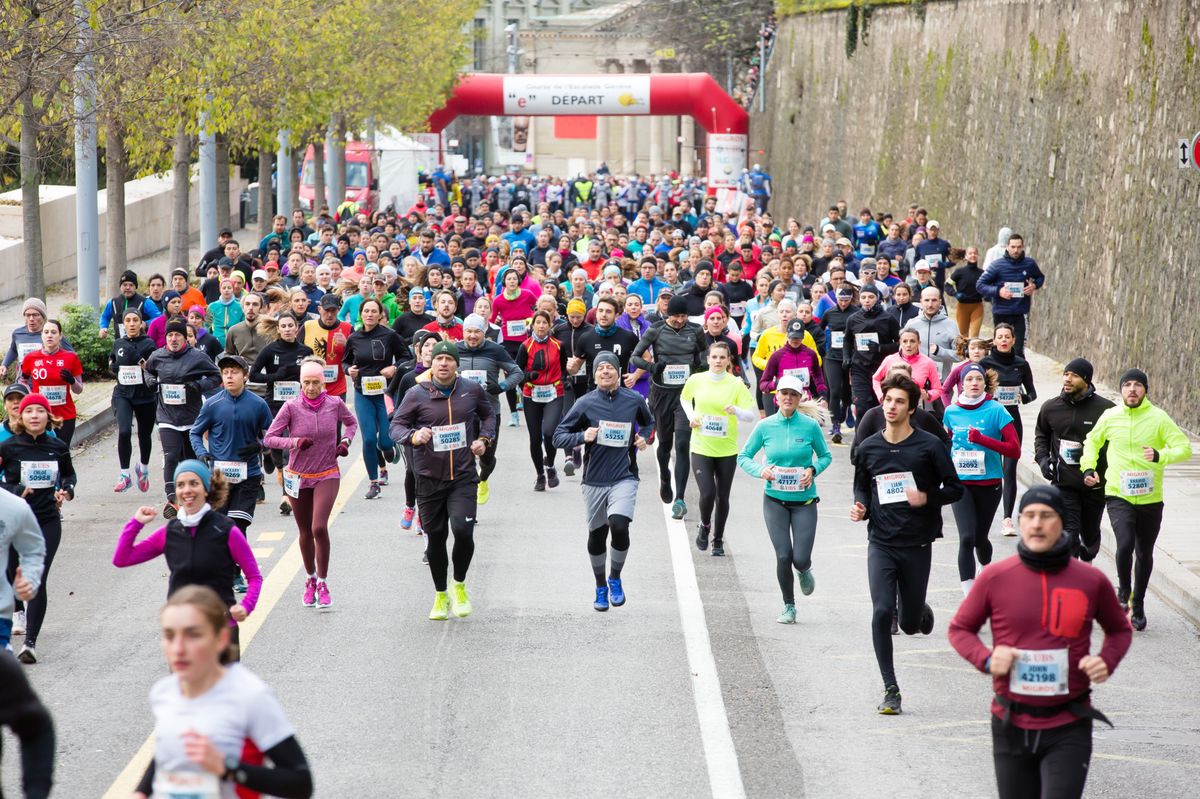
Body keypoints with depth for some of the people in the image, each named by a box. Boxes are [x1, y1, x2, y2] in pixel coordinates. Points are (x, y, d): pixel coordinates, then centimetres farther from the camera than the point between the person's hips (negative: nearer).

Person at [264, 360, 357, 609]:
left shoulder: (335, 404, -5)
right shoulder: (291, 407, -10)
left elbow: (351, 422, 17)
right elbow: (269, 438, -9)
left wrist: (345, 441, -1)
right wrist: (294, 442, -24)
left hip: (327, 475, -1)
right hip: (298, 476, 1)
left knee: (319, 528, -17)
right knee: (305, 533, 12)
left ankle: (323, 584, -4)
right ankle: (310, 579, 33)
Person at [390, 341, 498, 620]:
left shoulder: (472, 390, 3)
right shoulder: (417, 394, -4)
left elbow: (488, 415, 22)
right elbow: (396, 425, -1)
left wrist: (484, 438, 5)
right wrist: (413, 436, -21)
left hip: (463, 477, 0)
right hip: (429, 478, 0)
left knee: (463, 530, -18)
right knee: (435, 537, 9)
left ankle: (460, 586, 9)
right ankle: (440, 595, 30)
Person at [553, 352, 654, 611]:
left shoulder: (634, 400, 1)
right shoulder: (585, 403, -4)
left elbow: (648, 422, 23)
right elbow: (559, 437, -1)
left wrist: (644, 438, 2)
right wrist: (582, 436, -18)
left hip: (624, 478, -1)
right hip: (594, 480, 1)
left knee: (619, 526, -22)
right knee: (597, 535, 10)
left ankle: (615, 579, 3)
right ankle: (601, 587, 32)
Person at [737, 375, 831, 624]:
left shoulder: (810, 426, -5)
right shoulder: (765, 426, -3)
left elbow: (825, 456, 8)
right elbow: (743, 457, 5)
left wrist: (813, 470, -12)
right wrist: (760, 470, -14)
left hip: (804, 500, 0)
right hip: (775, 500, 0)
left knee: (800, 558, -7)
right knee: (783, 555, -7)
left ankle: (805, 571, 33)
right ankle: (789, 606, 15)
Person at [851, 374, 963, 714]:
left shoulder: (929, 446, -5)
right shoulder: (868, 448, 5)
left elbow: (955, 488, 1)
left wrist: (927, 498, -18)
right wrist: (860, 507, -3)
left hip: (917, 545, -1)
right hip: (881, 544, 1)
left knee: (910, 624, 7)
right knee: (881, 612, -15)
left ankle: (919, 610, 47)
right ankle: (890, 690, -6)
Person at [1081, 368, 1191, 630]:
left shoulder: (1158, 418, -5)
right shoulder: (1110, 417, 1)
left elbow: (1184, 448, -10)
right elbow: (1092, 441, 21)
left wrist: (1160, 455, -27)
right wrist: (1088, 468, 6)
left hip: (1150, 498, 0)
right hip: (1118, 496, 0)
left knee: (1145, 554, 11)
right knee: (1125, 544, -21)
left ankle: (1138, 605, 31)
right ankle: (1124, 591, 6)